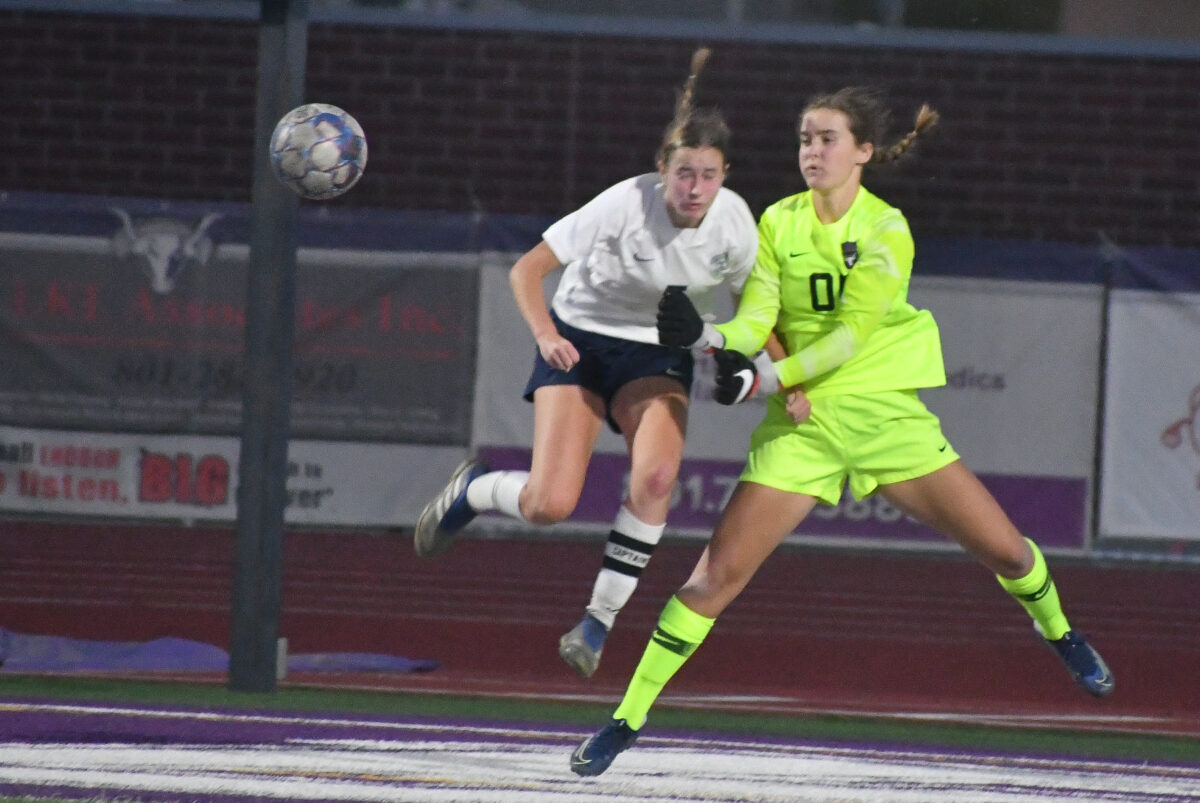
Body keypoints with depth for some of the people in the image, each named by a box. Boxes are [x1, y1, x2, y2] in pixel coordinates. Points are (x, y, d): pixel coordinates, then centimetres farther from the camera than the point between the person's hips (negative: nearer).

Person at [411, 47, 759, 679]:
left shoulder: (733, 221, -15)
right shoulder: (627, 204, -26)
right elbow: (527, 269, -22)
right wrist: (545, 334, -38)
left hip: (659, 355, 2)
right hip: (580, 342, -2)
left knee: (656, 474, -28)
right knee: (549, 504, -16)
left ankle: (600, 620, -11)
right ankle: (471, 490, 21)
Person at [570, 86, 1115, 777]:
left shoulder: (886, 231, -7)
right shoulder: (779, 223, 1)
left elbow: (850, 336, -17)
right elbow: (756, 320, -8)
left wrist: (770, 377, -28)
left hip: (885, 410, -1)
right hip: (802, 420, 1)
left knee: (1004, 549, 0)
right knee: (719, 571, -11)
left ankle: (1057, 631, 34)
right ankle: (628, 717, -5)